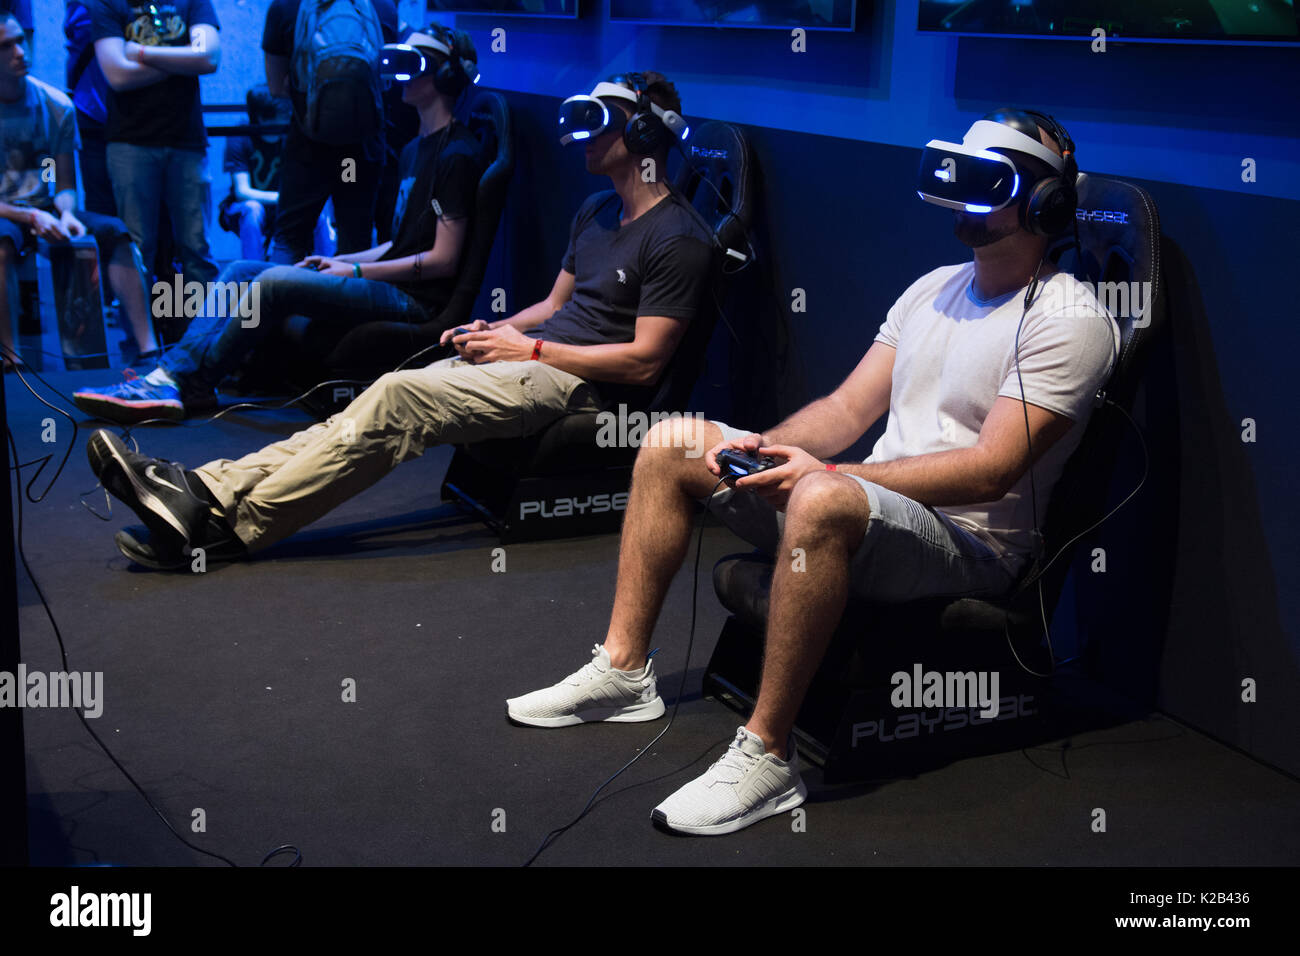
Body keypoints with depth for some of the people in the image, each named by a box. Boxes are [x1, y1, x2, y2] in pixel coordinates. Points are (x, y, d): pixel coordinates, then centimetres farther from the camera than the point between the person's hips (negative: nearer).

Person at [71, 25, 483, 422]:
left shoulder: (456, 154, -11)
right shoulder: (415, 149, 20)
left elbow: (443, 260, -14)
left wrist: (356, 271, -9)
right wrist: (341, 261, 9)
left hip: (416, 300, -10)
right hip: (389, 285, 10)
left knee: (276, 282, -25)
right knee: (241, 271, 0)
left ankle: (185, 380, -16)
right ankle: (174, 371, -13)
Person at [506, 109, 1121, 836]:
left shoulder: (1071, 320, -11)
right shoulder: (936, 288, 15)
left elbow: (989, 471, -20)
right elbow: (848, 408, 13)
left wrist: (825, 472, -25)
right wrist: (761, 448, -8)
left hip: (971, 546, -8)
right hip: (873, 503, 9)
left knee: (824, 500, -41)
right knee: (672, 444, 3)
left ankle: (768, 757, -31)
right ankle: (624, 670, 7)